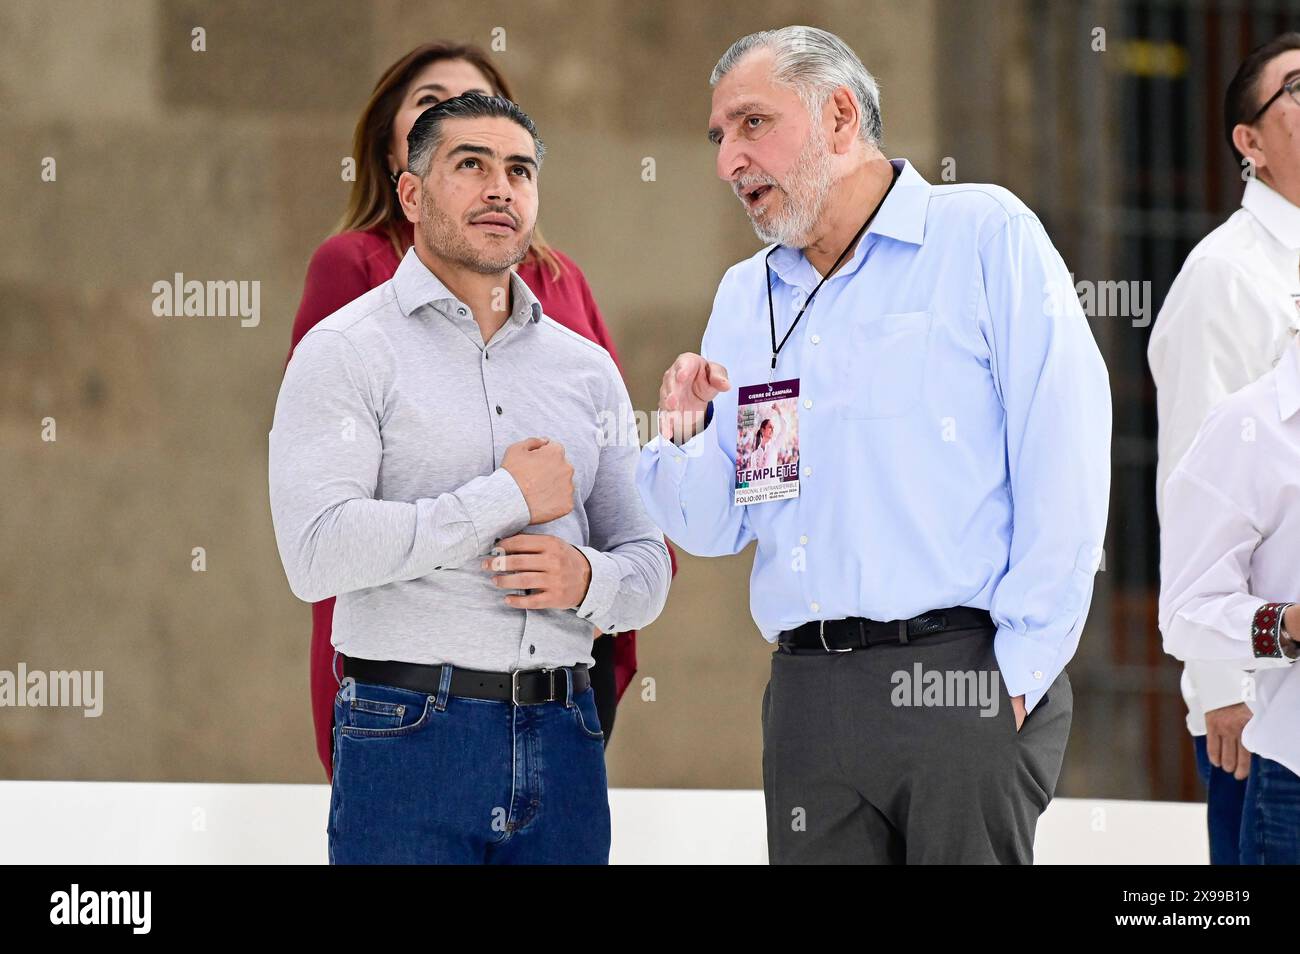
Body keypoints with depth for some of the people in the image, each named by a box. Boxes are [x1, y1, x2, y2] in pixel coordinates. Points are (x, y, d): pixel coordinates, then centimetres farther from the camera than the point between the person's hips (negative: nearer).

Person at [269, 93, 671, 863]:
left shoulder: (587, 367, 15)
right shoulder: (346, 351, -1)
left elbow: (647, 568, 17)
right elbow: (317, 554, -16)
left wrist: (588, 581, -8)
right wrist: (508, 497, -12)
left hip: (562, 741, 5)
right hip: (409, 735, -5)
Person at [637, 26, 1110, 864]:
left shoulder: (985, 236, 1)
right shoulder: (746, 297, 18)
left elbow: (1064, 460, -7)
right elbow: (712, 529, 18)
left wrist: (1022, 664, -13)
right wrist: (685, 433, -3)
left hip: (964, 673, -5)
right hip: (809, 694, 5)